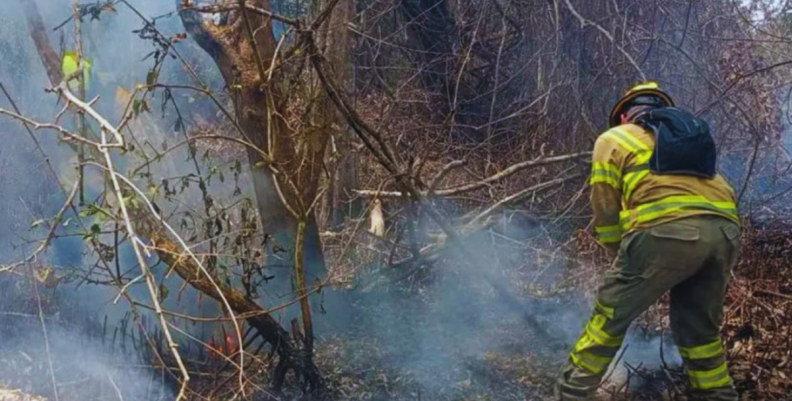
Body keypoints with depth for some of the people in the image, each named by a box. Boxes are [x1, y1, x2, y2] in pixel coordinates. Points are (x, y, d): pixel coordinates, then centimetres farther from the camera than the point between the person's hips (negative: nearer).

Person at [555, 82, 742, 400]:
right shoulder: (694, 134, 36)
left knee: (611, 317, 9)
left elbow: (605, 210, 16)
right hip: (724, 230, 5)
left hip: (666, 229, -4)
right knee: (700, 327, 22)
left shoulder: (614, 138, 22)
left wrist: (623, 255, 29)